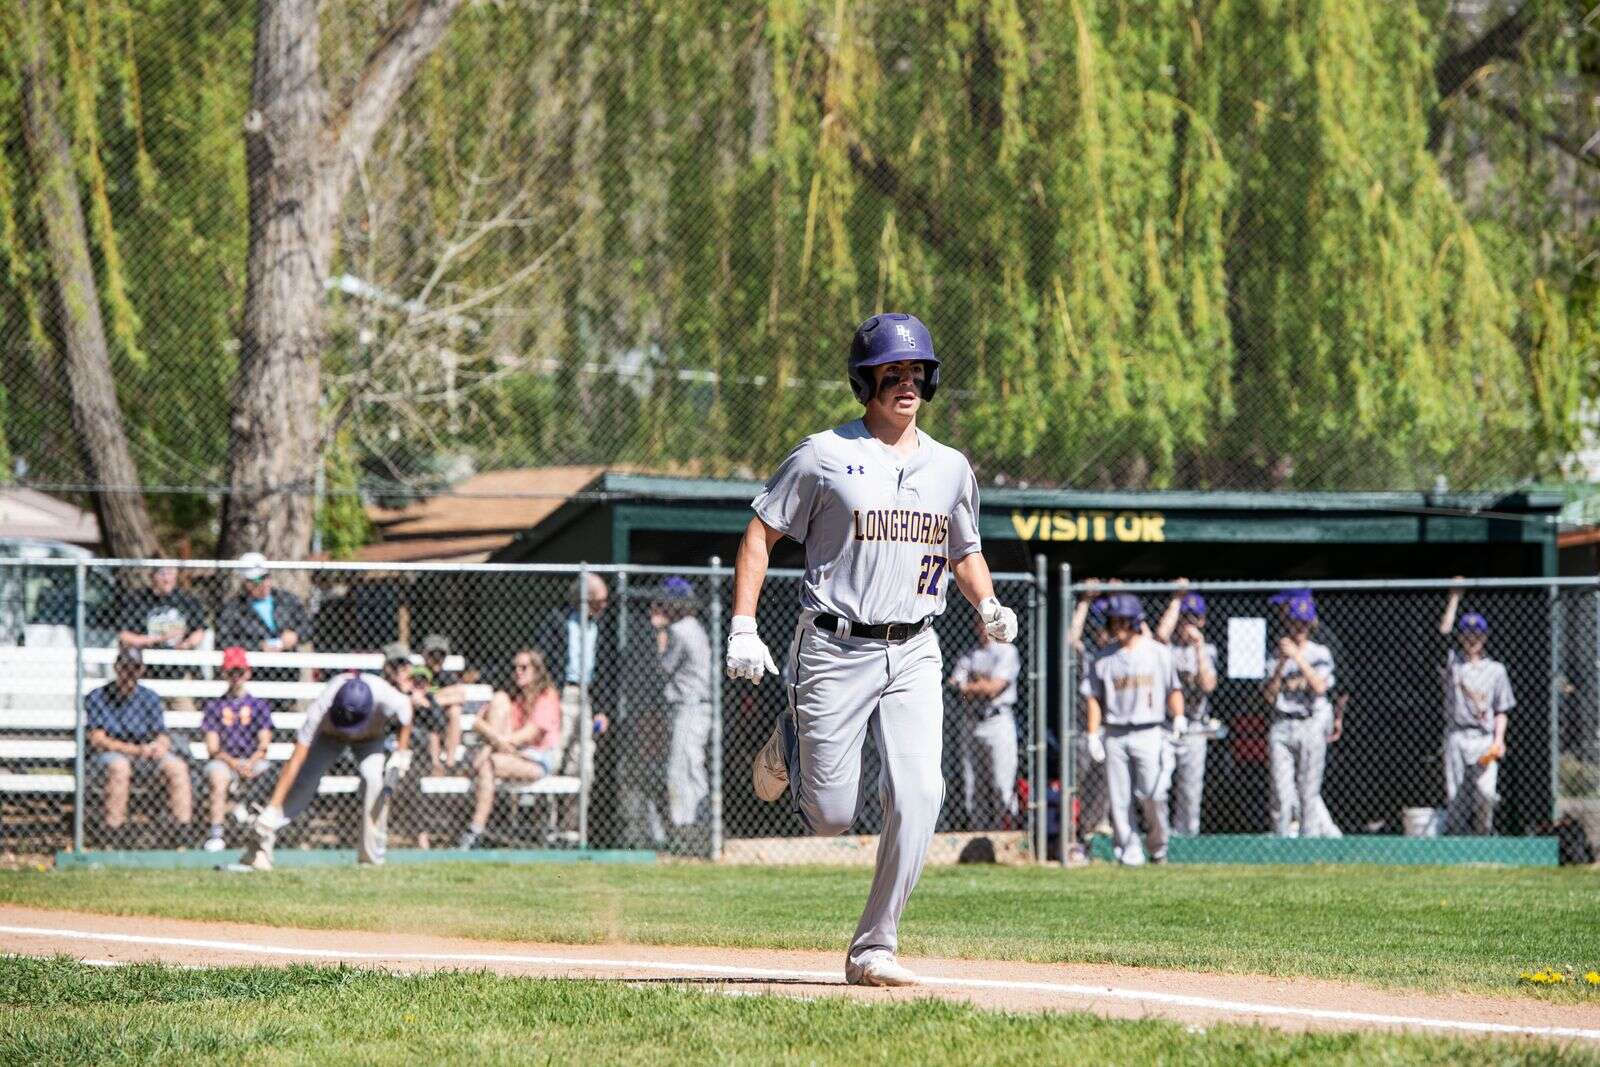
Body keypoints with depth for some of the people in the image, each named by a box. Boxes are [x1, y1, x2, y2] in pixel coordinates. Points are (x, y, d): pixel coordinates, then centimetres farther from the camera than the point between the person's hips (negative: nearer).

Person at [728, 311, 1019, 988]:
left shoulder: (950, 468, 11)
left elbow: (965, 550, 24)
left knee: (918, 795, -16)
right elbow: (760, 535, 2)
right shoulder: (824, 456, -2)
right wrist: (742, 628, -7)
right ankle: (790, 747, 34)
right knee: (832, 817, -2)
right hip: (835, 650, -3)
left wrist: (988, 606, 4)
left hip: (913, 657, 3)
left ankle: (873, 950, -6)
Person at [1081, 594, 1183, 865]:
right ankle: (1128, 851, 2)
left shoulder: (1157, 652, 5)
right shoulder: (1104, 657, 9)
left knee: (1152, 793, -12)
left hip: (1149, 733, -2)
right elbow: (1093, 697, 9)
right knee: (1119, 797, -2)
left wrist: (1178, 716, -8)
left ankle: (1157, 847, 6)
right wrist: (1093, 735, 2)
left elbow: (1174, 688, 9)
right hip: (1114, 735, 2)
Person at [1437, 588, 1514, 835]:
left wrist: (1499, 740, -2)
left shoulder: (1495, 669, 13)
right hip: (1456, 737, 0)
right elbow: (1444, 630, -3)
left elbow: (1501, 711, 11)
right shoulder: (1453, 661, 12)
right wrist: (1455, 598, -1)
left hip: (1485, 740, 0)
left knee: (1485, 793, -14)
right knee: (1454, 796, -3)